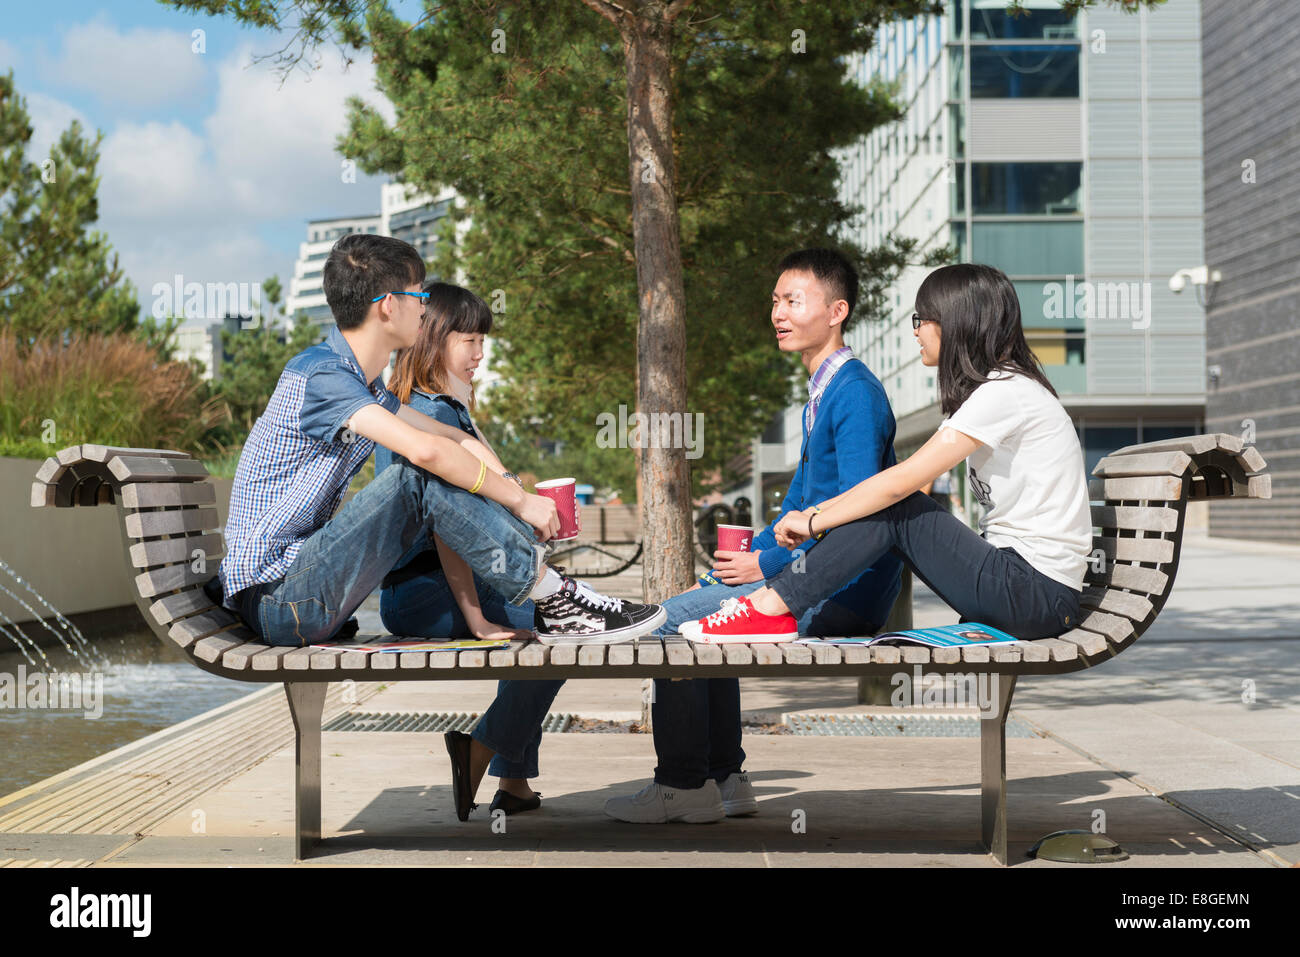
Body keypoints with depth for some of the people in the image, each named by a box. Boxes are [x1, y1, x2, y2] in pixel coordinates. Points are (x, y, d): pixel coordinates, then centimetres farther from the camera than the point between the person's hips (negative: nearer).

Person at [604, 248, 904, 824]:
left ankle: (683, 786, -1)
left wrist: (769, 565, -16)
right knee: (707, 610, 23)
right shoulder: (822, 391, 17)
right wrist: (739, 560, 12)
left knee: (675, 621, -13)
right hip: (823, 577, 11)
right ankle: (723, 779, 20)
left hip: (845, 589, -11)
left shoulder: (854, 393, -15)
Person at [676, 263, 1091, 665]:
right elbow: (909, 482, 14)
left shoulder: (1006, 392, -15)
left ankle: (774, 608, -13)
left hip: (1037, 595, -9)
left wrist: (814, 522, -9)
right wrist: (817, 515, 6)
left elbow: (902, 482, -18)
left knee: (893, 510, -14)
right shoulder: (993, 388, 16)